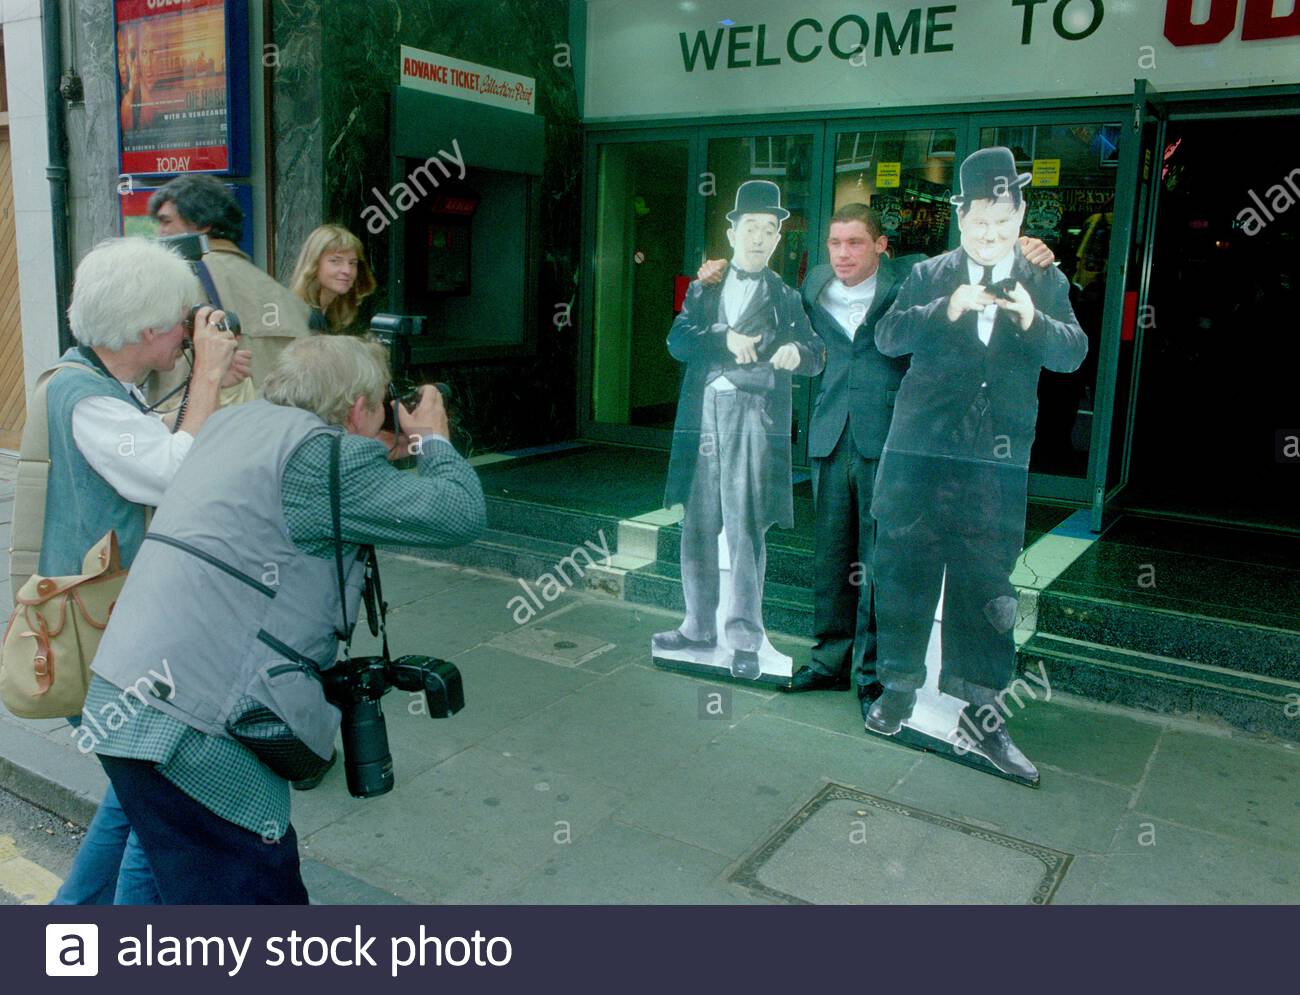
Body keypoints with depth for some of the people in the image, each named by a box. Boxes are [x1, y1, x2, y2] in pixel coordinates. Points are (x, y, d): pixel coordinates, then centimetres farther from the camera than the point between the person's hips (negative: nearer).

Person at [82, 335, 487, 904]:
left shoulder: (236, 420, 13)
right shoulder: (325, 454, -13)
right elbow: (460, 515, -11)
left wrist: (381, 461, 24)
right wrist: (433, 441, 7)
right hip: (188, 725, -9)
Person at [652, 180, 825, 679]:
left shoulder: (786, 297, 12)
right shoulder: (703, 289, 15)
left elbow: (816, 353, 2)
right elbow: (678, 340, 0)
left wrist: (797, 351, -21)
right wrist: (725, 339, -17)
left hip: (755, 419, -2)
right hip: (702, 417, 3)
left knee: (745, 527, -8)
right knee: (698, 524, 7)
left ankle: (745, 638, -1)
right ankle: (699, 626, 20)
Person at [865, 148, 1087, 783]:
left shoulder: (1047, 284, 11)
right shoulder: (928, 277, 7)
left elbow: (1072, 353, -1)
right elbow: (887, 336, -6)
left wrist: (1033, 319, -20)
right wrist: (947, 310, -21)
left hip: (998, 461, 1)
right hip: (921, 450, 0)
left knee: (986, 584, 3)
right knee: (906, 571, 6)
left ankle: (979, 709, 12)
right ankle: (899, 687, 21)